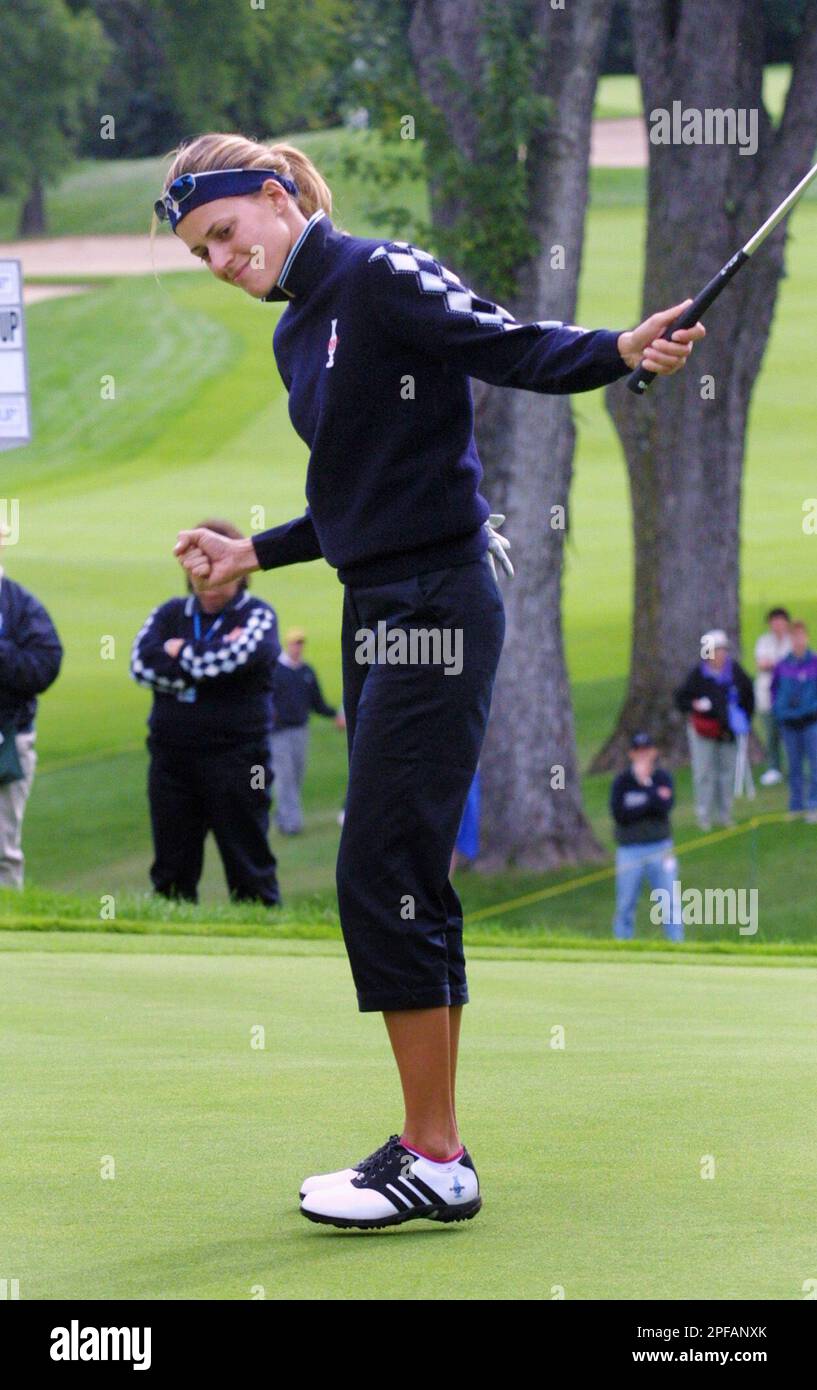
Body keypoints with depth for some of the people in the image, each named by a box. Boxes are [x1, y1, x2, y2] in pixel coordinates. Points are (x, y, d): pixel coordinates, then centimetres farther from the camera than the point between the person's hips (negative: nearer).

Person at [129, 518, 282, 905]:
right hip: (172, 755, 4)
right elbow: (142, 663, -5)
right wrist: (208, 660, -10)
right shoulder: (170, 614, 12)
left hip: (235, 756, -4)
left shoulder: (257, 616, 3)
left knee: (247, 859, -2)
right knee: (171, 868, 6)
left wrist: (180, 654, -3)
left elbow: (237, 656, -18)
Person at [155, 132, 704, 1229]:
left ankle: (435, 1160, -6)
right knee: (402, 884, 10)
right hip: (381, 611, 10)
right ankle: (430, 1147, 15)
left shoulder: (380, 277, -9)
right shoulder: (297, 331, 17)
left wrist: (623, 351, -34)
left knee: (382, 874, -11)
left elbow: (517, 350, -18)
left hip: (438, 603, -10)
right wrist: (252, 554, 24)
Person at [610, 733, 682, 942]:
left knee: (670, 901, -4)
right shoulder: (622, 782, 0)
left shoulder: (663, 778, 4)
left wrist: (645, 782, -15)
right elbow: (619, 815, -13)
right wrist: (653, 802, -12)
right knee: (625, 905, 2)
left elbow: (664, 807, -13)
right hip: (629, 849, -1)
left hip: (660, 848, 1)